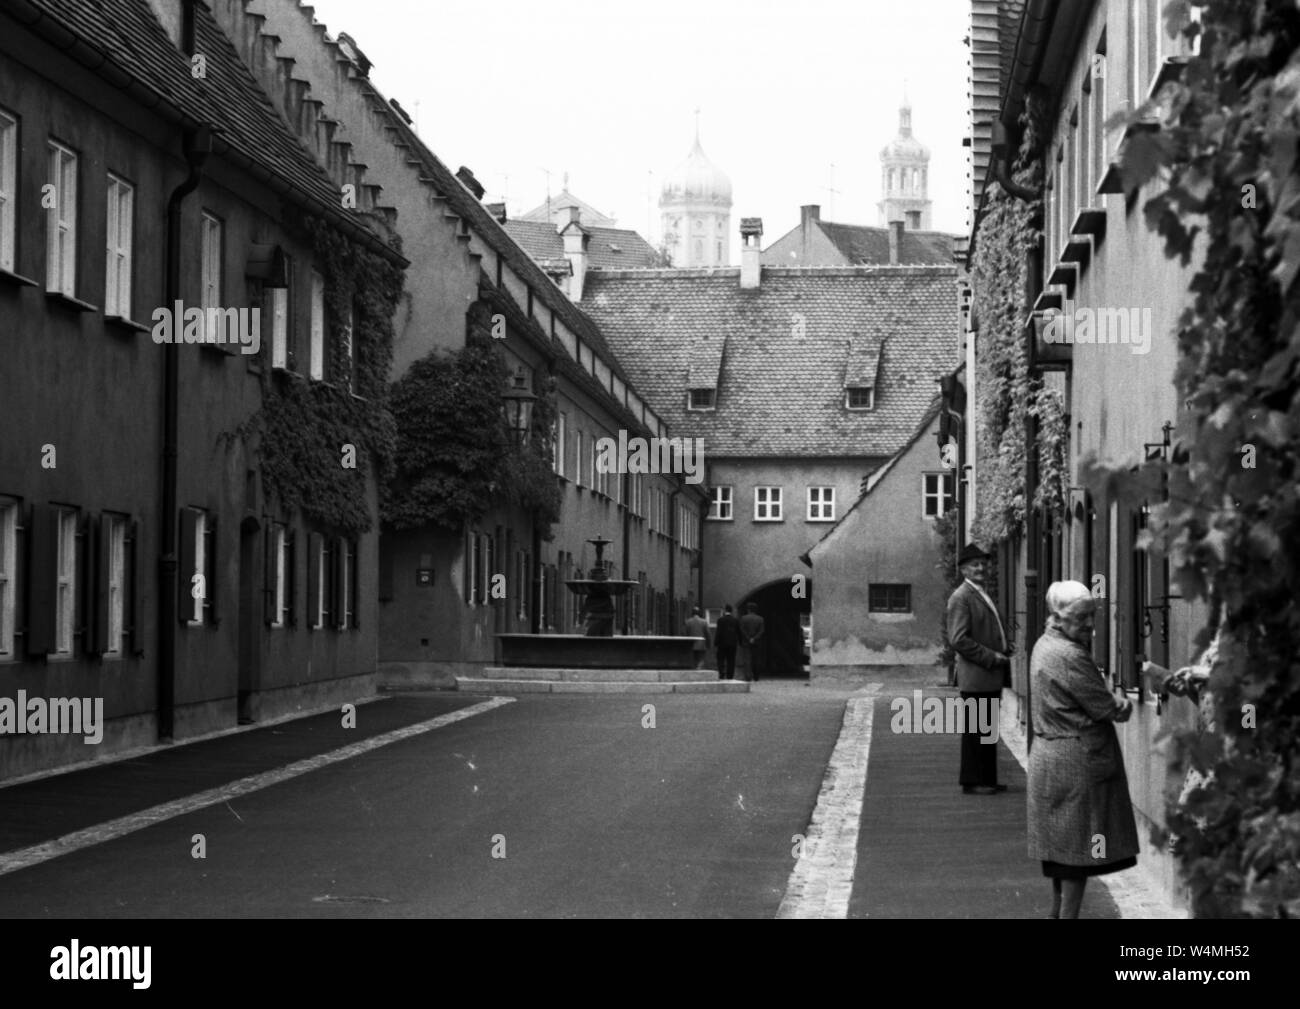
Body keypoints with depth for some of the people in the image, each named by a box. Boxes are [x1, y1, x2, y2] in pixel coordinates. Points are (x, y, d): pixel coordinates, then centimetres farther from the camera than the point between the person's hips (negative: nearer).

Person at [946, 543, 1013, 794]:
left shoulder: (982, 595, 19)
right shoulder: (961, 597, -11)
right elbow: (958, 639, -19)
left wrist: (1005, 651, 10)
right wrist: (991, 657, -18)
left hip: (992, 677, 9)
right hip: (976, 677, -9)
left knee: (987, 730, 12)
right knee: (975, 731, -4)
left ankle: (987, 779, 18)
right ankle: (972, 781, 1)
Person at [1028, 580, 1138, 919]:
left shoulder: (1044, 646, 10)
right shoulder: (1071, 656, -21)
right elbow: (1111, 710, -16)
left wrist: (1113, 700, -3)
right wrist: (1122, 703, 5)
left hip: (1049, 758, 10)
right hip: (1078, 763, -10)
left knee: (1061, 845, 17)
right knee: (1079, 847, -3)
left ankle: (1057, 911, 25)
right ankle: (1068, 914, 0)